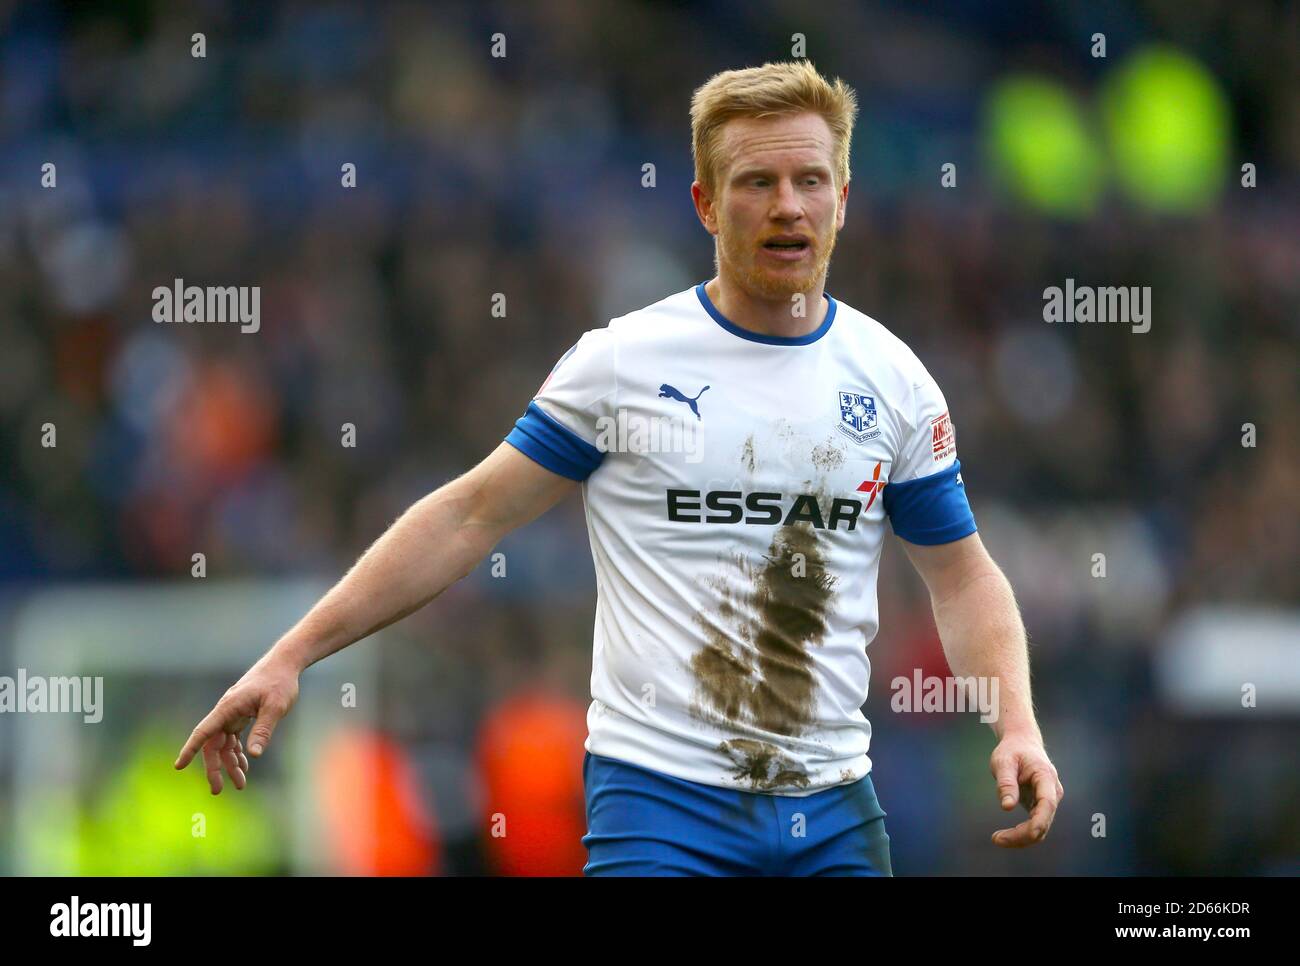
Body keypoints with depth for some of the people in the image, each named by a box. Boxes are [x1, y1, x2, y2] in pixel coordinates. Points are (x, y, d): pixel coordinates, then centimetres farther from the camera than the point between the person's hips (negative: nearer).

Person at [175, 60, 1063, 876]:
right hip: (661, 803, -3)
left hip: (834, 811, 3)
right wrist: (293, 654, -3)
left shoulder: (894, 381, 6)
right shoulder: (623, 362, -2)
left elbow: (964, 579, 14)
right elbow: (469, 518, 2)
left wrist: (1016, 725, -4)